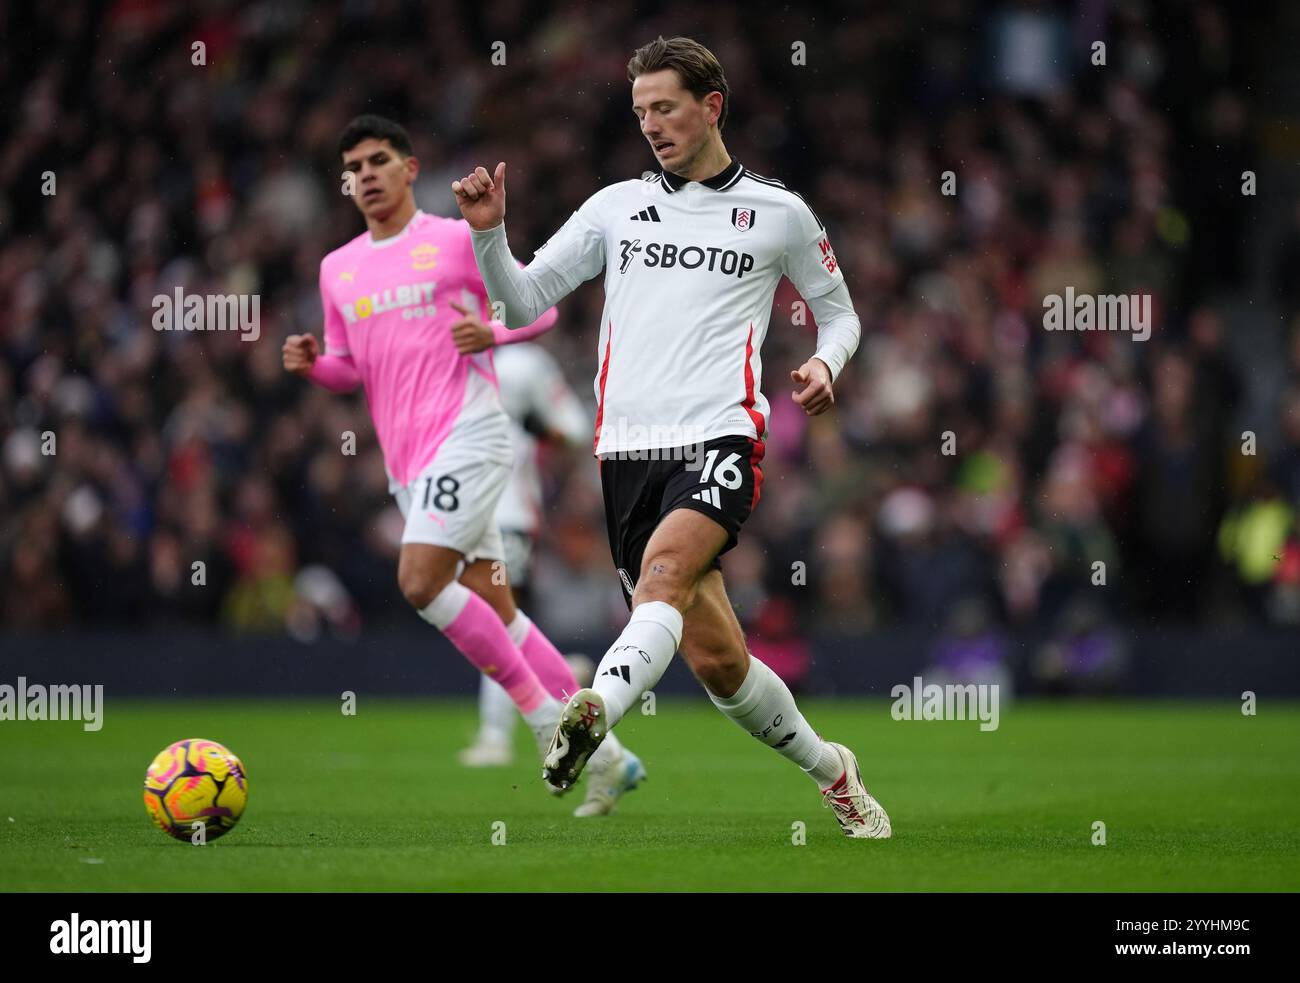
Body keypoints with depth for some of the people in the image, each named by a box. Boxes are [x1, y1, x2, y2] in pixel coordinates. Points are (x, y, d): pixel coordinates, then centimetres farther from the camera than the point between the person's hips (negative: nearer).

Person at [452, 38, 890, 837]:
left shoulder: (779, 213, 10)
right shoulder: (616, 206, 16)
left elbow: (840, 313, 22)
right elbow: (523, 301, 15)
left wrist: (825, 364, 0)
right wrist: (489, 233, -4)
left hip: (720, 443, -3)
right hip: (629, 450, 3)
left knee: (664, 567, -34)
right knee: (716, 659, 2)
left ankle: (596, 710, -58)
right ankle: (830, 770, 24)